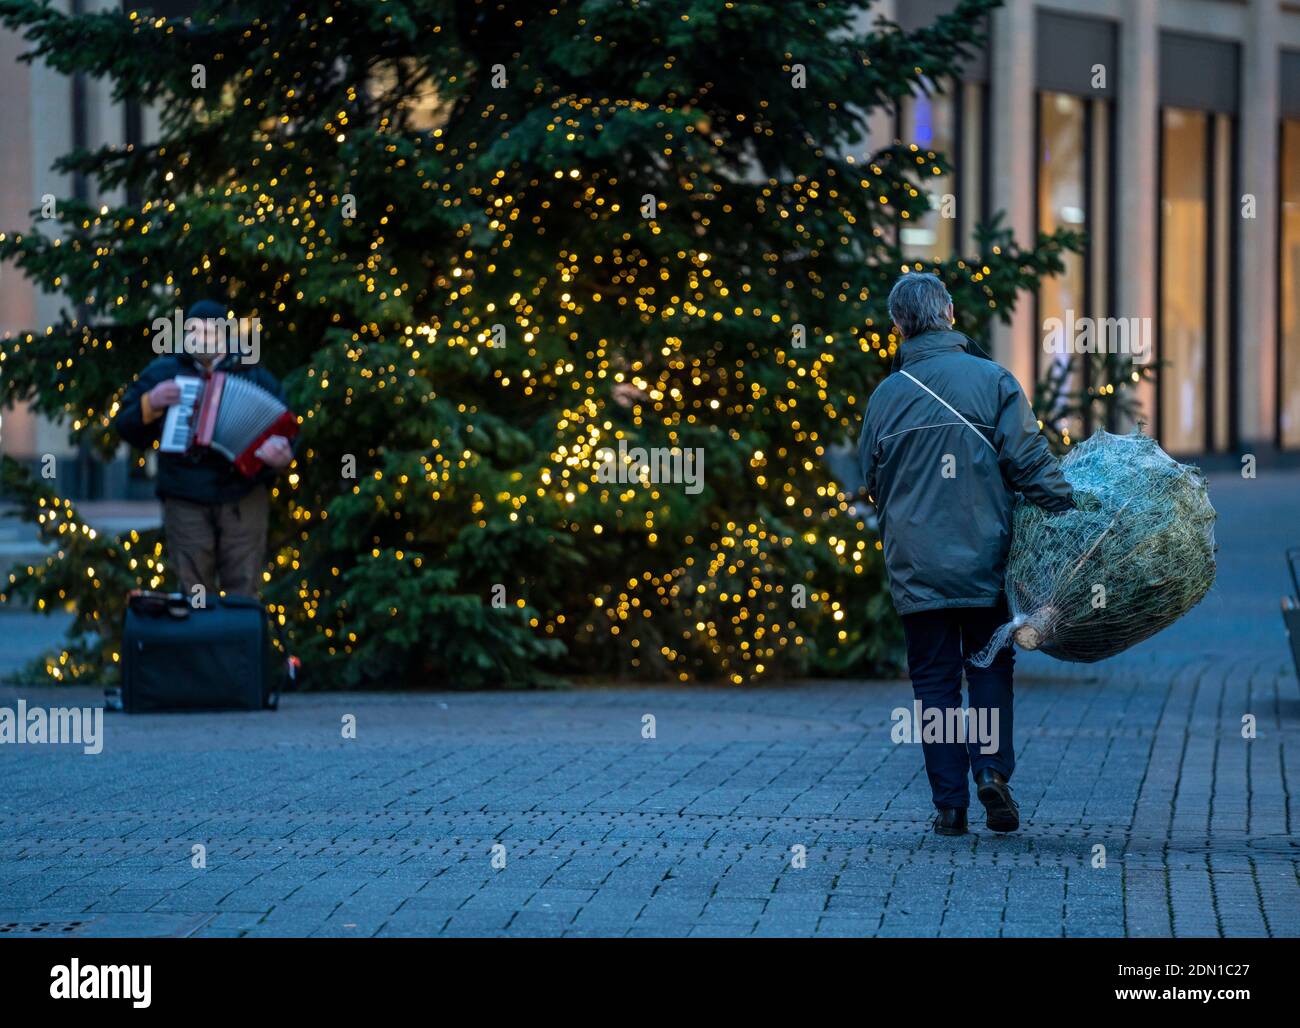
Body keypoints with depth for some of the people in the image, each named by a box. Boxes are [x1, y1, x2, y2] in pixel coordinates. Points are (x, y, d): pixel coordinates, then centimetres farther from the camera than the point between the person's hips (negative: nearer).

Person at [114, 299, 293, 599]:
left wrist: (281, 457, -17)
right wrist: (150, 404, -10)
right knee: (194, 593, 2)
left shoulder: (254, 375, 8)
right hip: (185, 498, 1)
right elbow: (126, 426, 10)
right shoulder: (164, 371, 10)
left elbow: (284, 428, 5)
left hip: (243, 498, -1)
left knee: (243, 593, -2)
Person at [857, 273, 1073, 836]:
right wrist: (1069, 511, -4)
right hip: (982, 558, -1)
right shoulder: (992, 379, -5)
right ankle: (992, 767, -8)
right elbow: (1029, 460, -10)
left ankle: (949, 803, 4)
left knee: (934, 680, 7)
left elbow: (871, 481, 13)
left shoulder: (886, 394, 3)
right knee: (989, 667, 12)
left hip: (914, 564, 1)